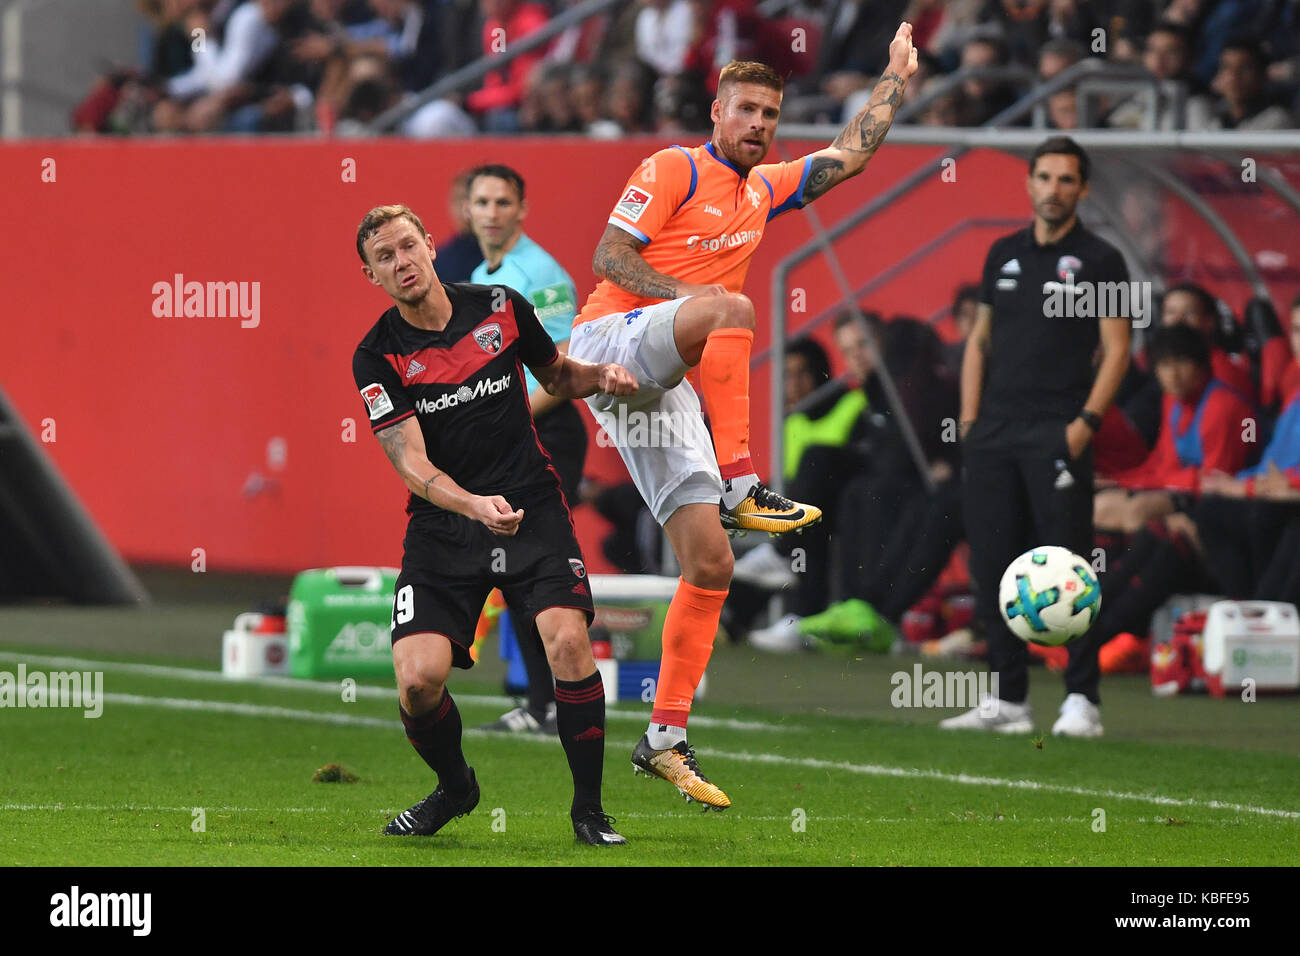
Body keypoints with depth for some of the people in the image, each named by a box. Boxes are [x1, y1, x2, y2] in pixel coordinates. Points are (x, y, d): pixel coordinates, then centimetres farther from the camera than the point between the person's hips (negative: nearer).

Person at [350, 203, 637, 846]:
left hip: (531, 508, 1)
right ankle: (454, 787, 18)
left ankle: (589, 810, -6)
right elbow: (411, 462, -15)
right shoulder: (378, 356, -5)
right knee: (418, 679, -16)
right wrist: (473, 505, -33)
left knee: (568, 641, -23)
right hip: (442, 526, -1)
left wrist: (601, 377, -2)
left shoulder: (500, 308, 2)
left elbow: (557, 375, 21)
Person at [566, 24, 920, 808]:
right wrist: (687, 295, -21)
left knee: (711, 563, -4)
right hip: (609, 341, -7)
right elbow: (608, 256, -8)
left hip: (664, 388, 7)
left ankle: (666, 739, 0)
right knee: (734, 309, -36)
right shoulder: (674, 170, -1)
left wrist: (897, 78, 33)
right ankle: (740, 486, -37)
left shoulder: (765, 189, 20)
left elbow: (849, 156, 31)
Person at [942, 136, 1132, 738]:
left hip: (1058, 434, -5)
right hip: (994, 434, 5)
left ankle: (1082, 699, -6)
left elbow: (1116, 348, -2)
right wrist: (969, 420, 9)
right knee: (991, 567, 4)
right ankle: (1008, 700, 10)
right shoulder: (1004, 254, 16)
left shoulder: (1099, 260, 1)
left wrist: (1086, 422, -12)